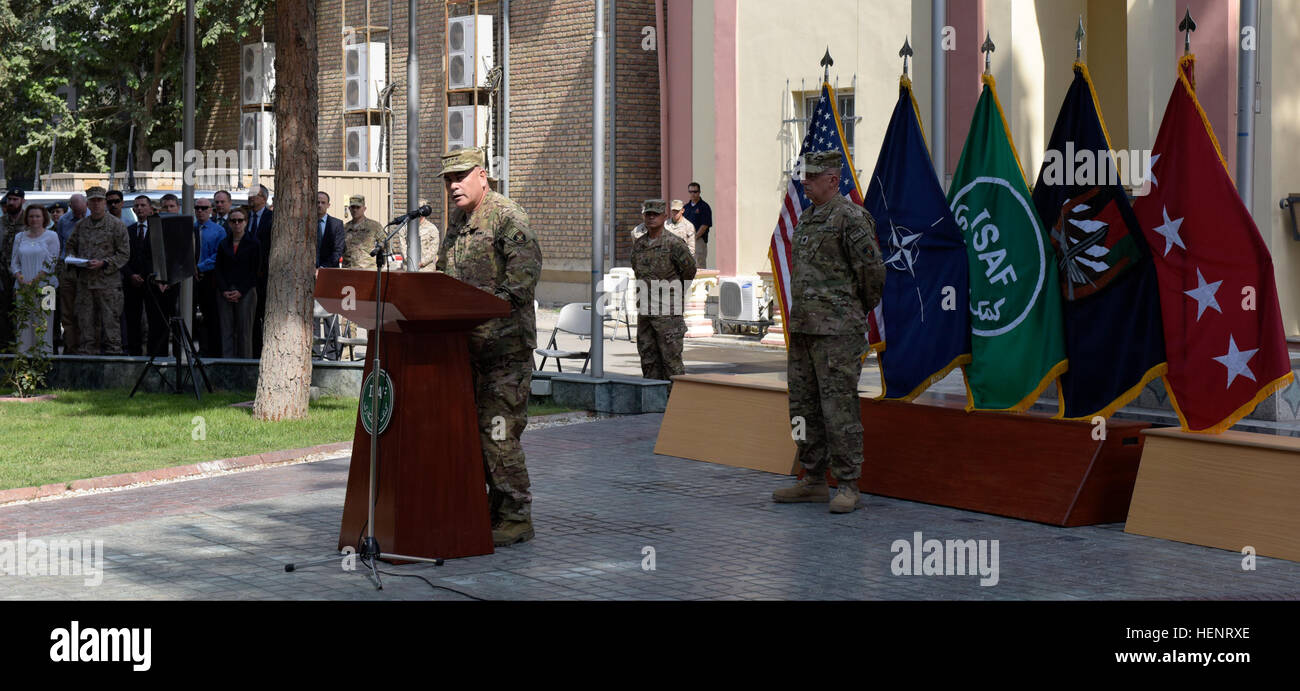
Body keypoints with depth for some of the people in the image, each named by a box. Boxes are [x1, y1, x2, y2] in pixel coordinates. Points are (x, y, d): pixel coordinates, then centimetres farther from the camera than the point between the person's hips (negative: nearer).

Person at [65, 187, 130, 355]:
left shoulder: (116, 225, -1)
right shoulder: (81, 225, 13)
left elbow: (124, 254, -4)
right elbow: (71, 245, 26)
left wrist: (103, 263, -15)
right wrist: (72, 257, 3)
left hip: (108, 281, -5)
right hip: (84, 281, 5)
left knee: (110, 321, -5)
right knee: (85, 321, 8)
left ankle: (113, 352, 0)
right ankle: (86, 353, 15)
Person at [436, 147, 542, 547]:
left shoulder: (506, 216, -9)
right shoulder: (456, 221, 18)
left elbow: (527, 267, -21)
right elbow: (445, 277, 27)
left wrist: (496, 303, -28)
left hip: (505, 344, -9)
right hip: (466, 344, 9)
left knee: (499, 431, -9)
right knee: (468, 428, 11)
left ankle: (515, 518, 0)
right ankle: (489, 512, 21)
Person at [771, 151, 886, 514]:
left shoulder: (850, 217, -11)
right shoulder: (807, 218, 16)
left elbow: (873, 270, -12)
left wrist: (863, 310, 3)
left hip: (837, 331, -9)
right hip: (803, 327, 9)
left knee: (839, 406, -8)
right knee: (804, 406, 11)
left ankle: (848, 486, -2)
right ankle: (814, 480, 19)